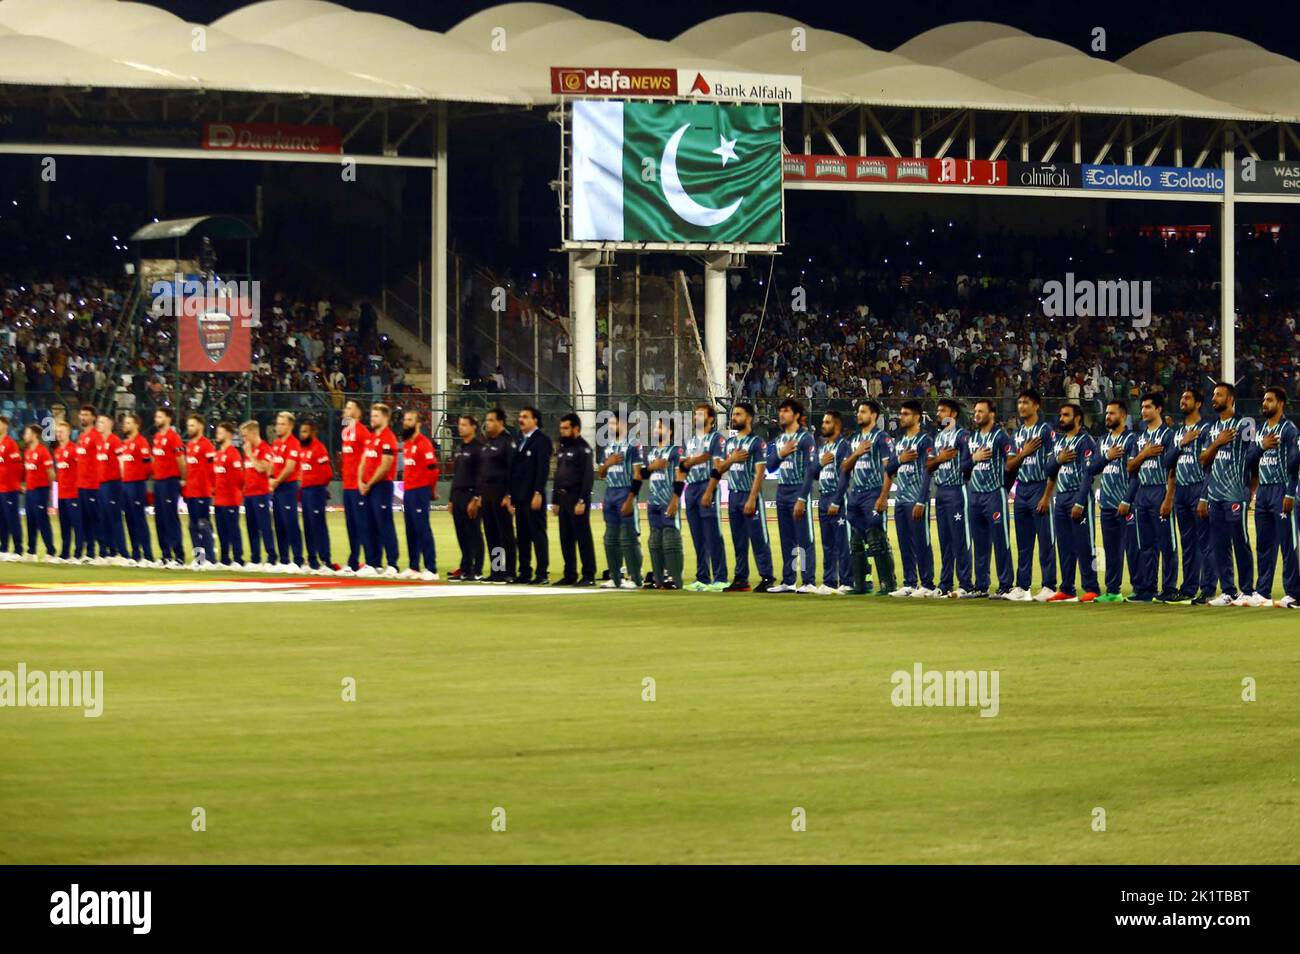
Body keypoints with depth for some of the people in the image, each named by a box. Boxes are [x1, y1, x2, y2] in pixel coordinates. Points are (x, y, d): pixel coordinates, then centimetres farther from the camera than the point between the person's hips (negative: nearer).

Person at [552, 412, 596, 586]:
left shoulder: (583, 448, -8)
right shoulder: (562, 449, 18)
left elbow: (588, 476, -16)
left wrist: (582, 501, -21)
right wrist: (555, 501, 17)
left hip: (577, 499, -9)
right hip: (563, 498, 9)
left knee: (583, 538, -7)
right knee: (566, 539, 9)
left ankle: (589, 576, -5)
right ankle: (570, 575, 15)